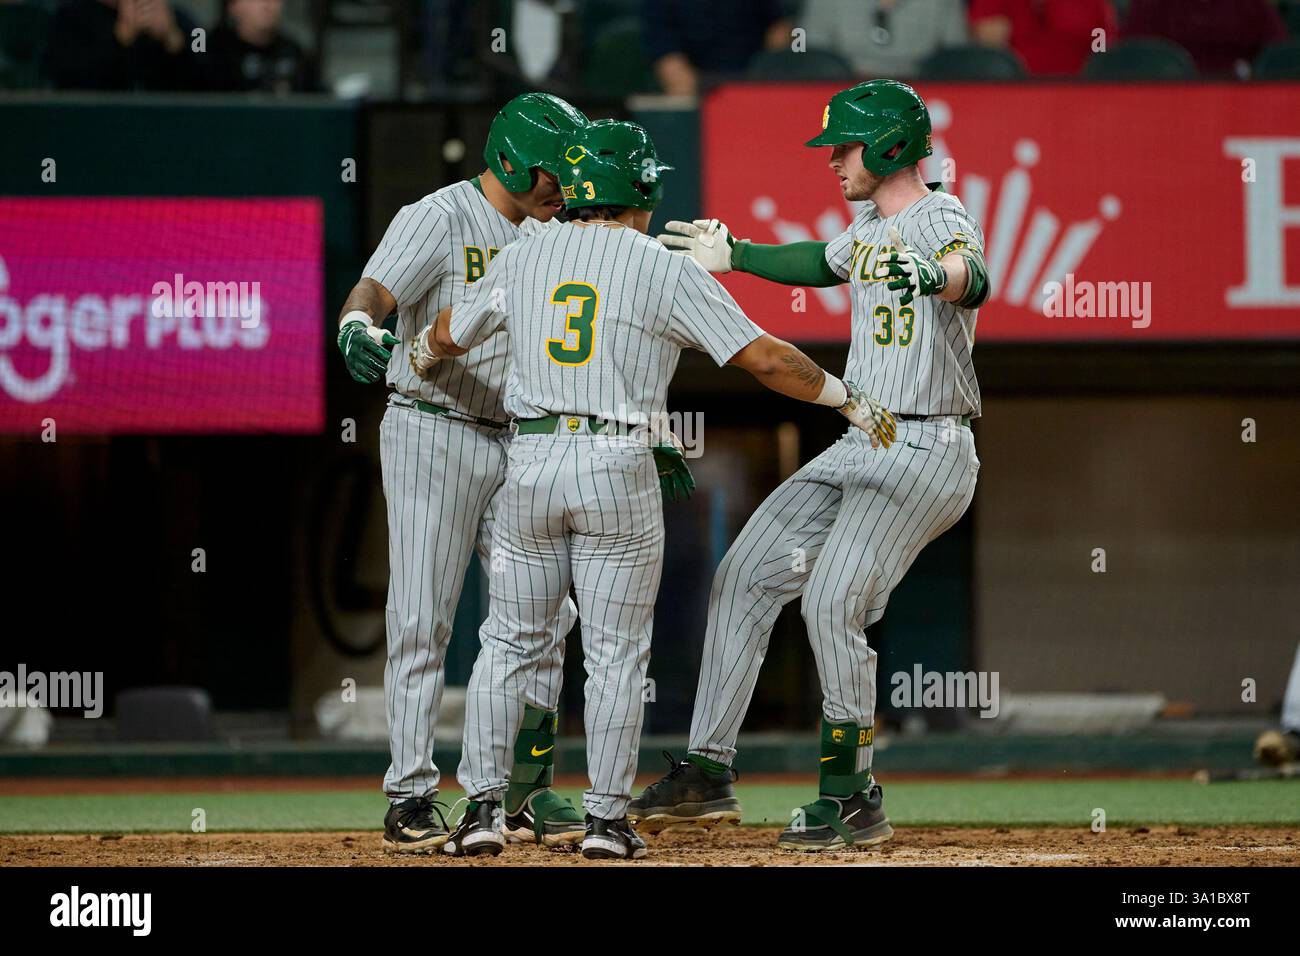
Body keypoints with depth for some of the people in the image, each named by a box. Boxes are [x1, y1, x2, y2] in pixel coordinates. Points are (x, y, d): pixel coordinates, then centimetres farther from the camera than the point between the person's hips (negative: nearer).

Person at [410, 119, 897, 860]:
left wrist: (423, 356, 49)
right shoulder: (665, 270, -3)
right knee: (616, 652, 4)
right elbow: (763, 357, -6)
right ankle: (608, 821, 5)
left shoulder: (524, 258, 9)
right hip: (621, 471, -3)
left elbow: (448, 336, 25)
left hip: (532, 464, 3)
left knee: (512, 642, 12)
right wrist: (850, 400, 5)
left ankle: (484, 807, 7)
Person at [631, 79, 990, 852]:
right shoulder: (870, 228, 13)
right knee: (745, 577, 7)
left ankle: (854, 802, -7)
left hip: (925, 452, -10)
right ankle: (709, 774, 12)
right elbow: (822, 264, 36)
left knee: (833, 603, -19)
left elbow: (973, 279, -40)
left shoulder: (943, 220, -16)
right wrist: (733, 256, 43)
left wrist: (938, 274, -62)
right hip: (858, 448, 10)